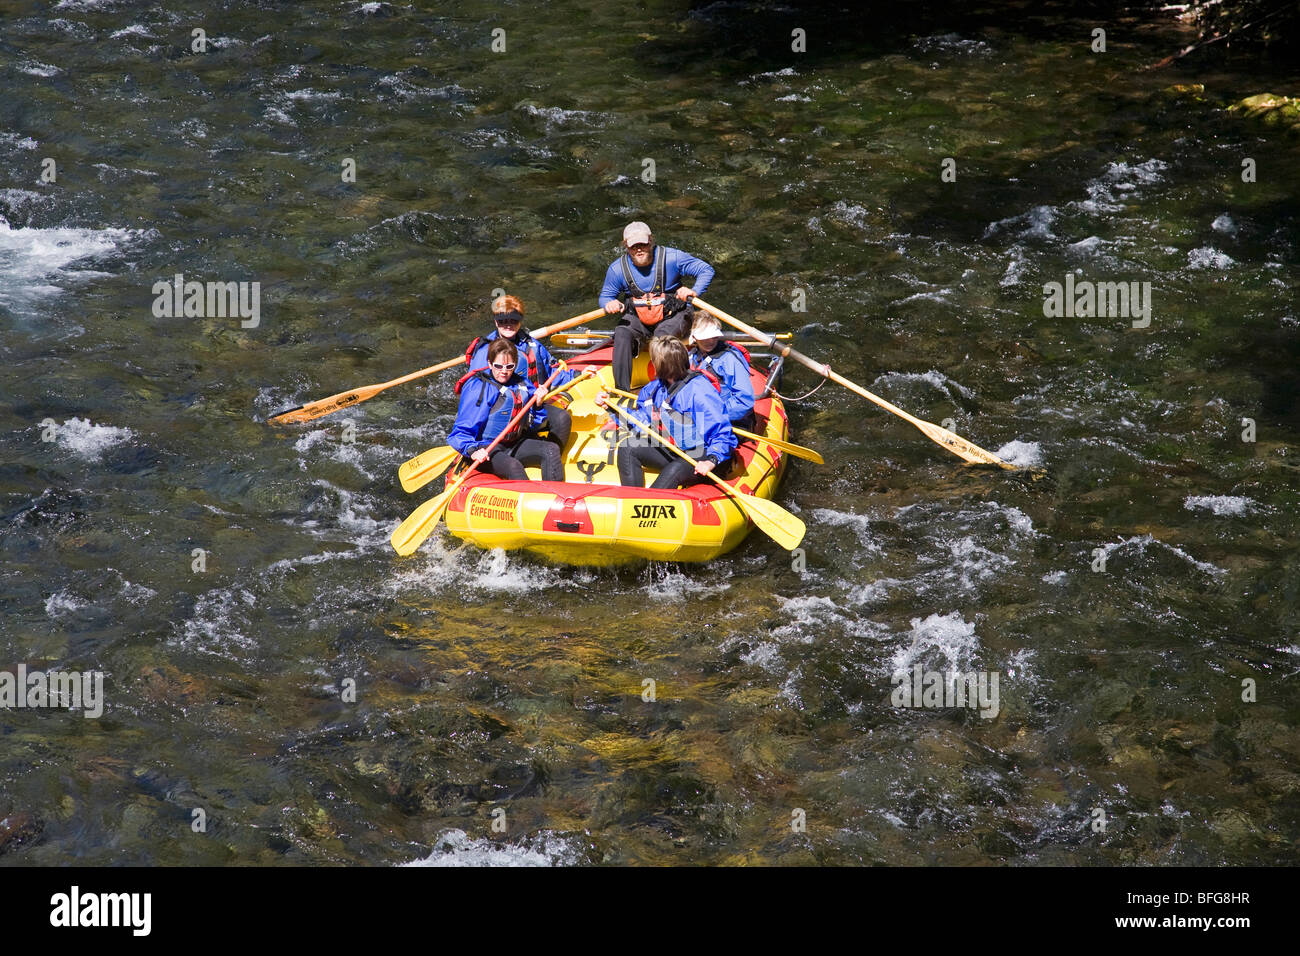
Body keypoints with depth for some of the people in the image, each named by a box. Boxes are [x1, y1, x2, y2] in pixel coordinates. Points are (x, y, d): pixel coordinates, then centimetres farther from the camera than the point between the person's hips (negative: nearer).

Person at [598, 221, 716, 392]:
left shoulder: (671, 258, -12)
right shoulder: (617, 269, -4)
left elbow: (706, 270, -7)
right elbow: (605, 295, 9)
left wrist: (694, 291, -26)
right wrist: (610, 303, -18)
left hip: (672, 316, -2)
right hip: (637, 317, 2)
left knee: (663, 336, -34)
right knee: (622, 335, -27)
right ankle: (622, 390, -28)